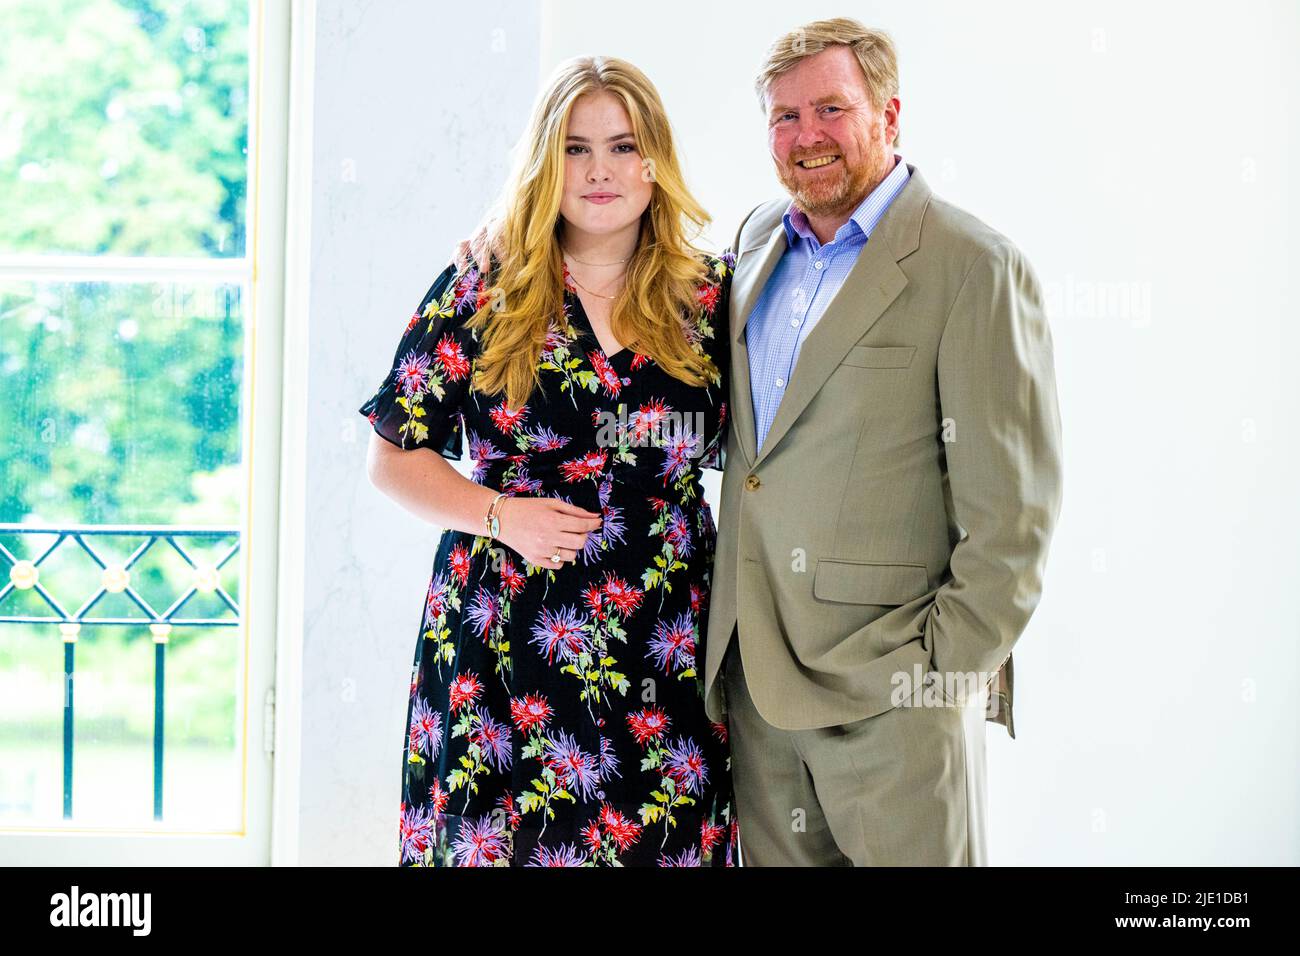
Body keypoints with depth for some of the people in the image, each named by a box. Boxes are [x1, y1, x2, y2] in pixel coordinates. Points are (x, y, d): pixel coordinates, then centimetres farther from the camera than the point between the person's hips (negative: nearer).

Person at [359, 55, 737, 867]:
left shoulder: (712, 297, 7)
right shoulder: (477, 295, 2)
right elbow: (392, 457, 4)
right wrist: (496, 512, -10)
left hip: (665, 657, 2)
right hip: (504, 648, -1)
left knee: (665, 841, 1)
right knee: (500, 841, -2)